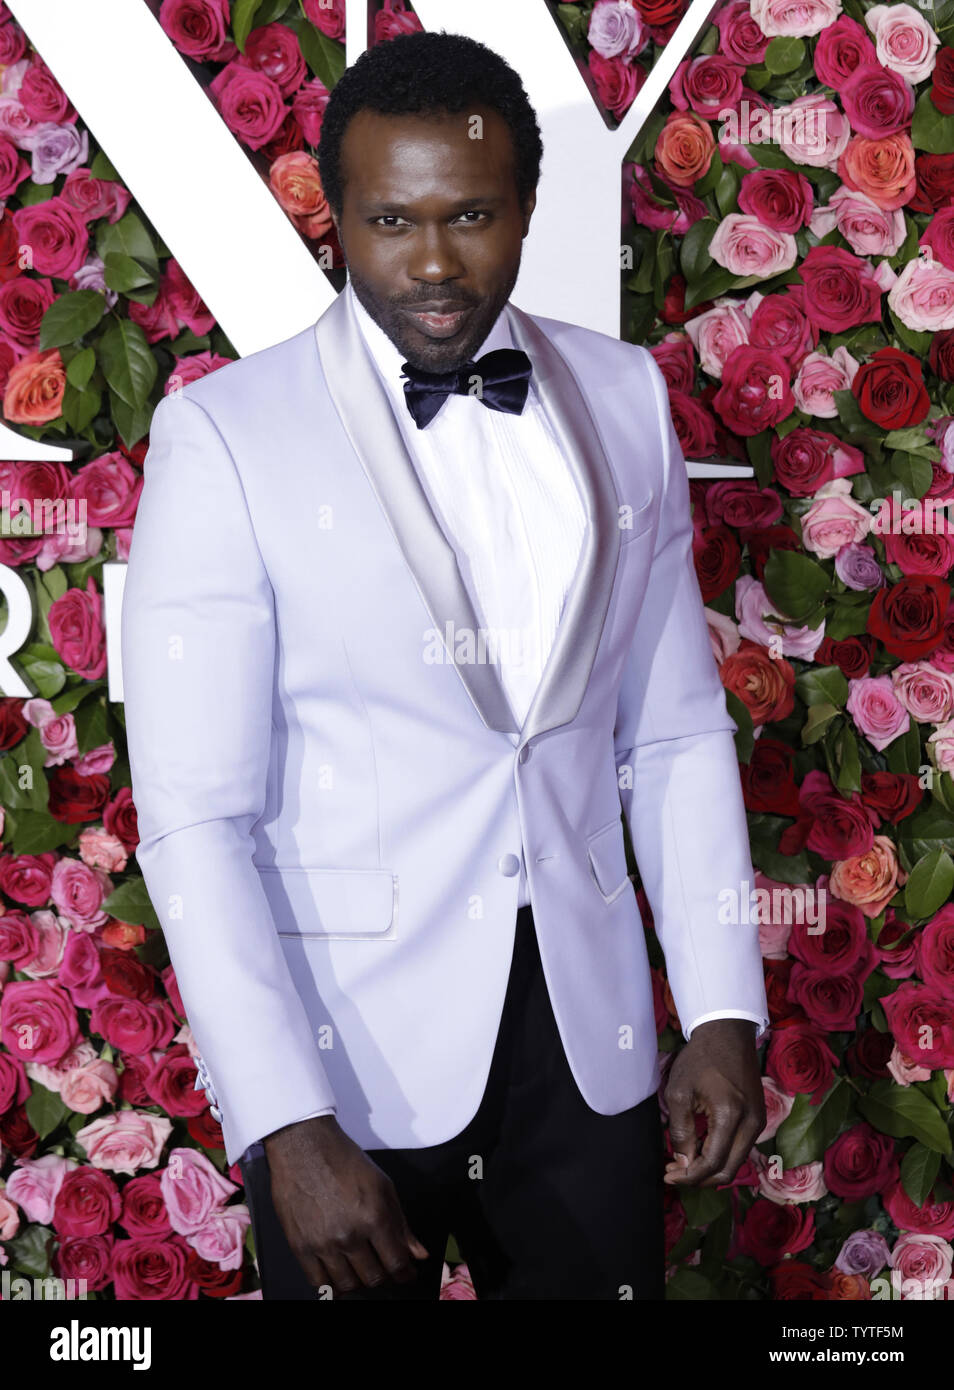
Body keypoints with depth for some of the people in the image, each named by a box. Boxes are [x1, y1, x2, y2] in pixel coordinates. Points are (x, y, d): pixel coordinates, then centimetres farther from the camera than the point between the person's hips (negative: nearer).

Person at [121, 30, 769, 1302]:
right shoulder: (225, 437, -11)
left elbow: (676, 734, 8)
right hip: (347, 1061, -3)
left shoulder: (622, 399, 2)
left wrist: (723, 1012, 1)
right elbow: (196, 820, -12)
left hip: (586, 1048, 3)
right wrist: (289, 1127, -17)